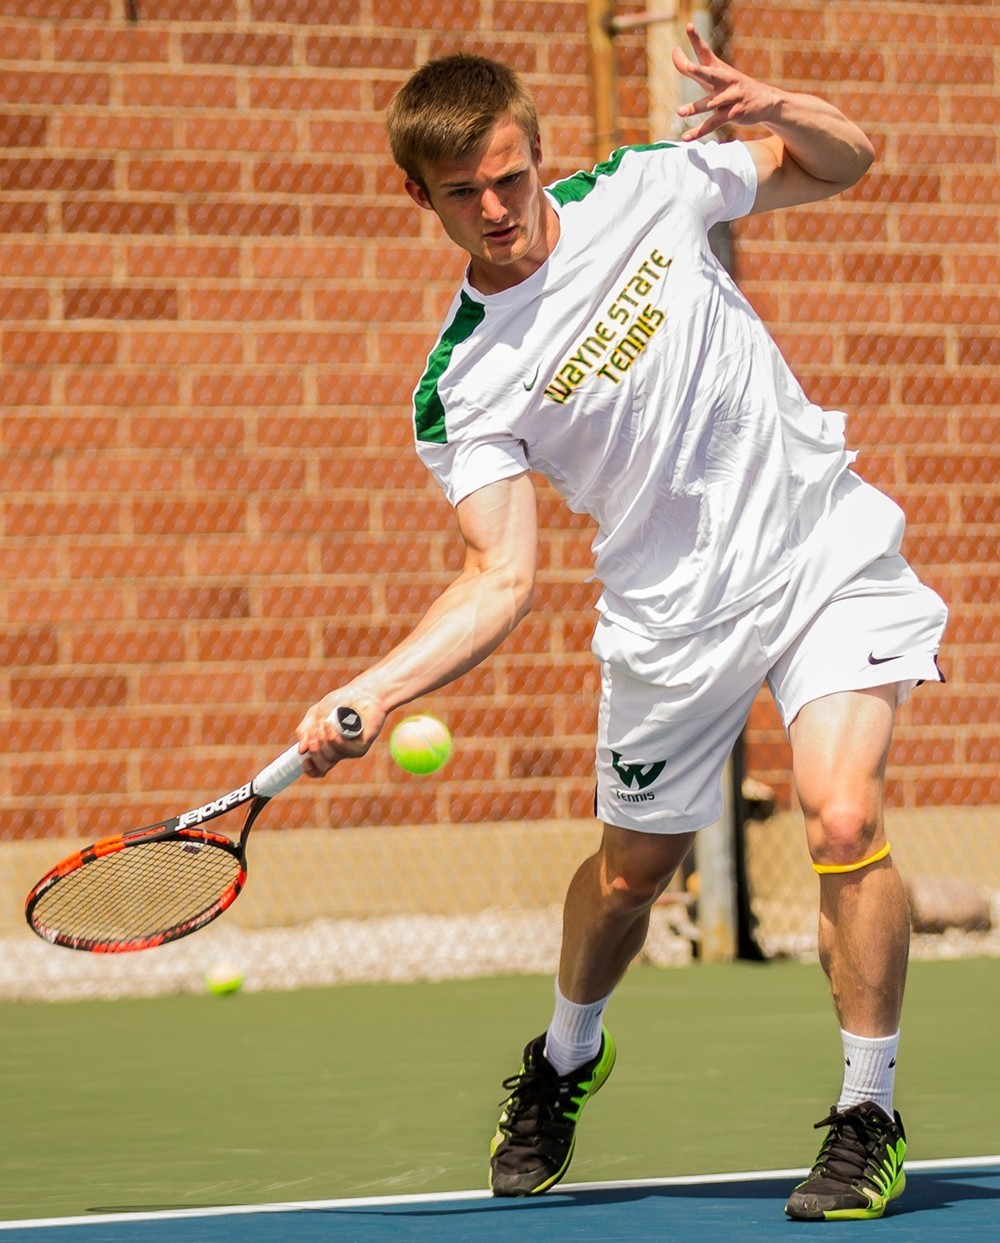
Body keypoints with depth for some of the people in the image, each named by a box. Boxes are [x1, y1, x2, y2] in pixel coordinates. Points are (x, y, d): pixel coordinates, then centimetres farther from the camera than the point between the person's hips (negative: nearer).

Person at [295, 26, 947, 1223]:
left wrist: (776, 110, -15)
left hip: (829, 552, 0)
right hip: (675, 618, 0)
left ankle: (868, 1118, -4)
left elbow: (841, 161, 8)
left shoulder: (645, 187, -6)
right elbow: (500, 580, -14)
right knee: (632, 868, 15)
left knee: (843, 821, -20)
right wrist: (370, 694, -29)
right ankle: (566, 1057, 49)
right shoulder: (458, 390, -12)